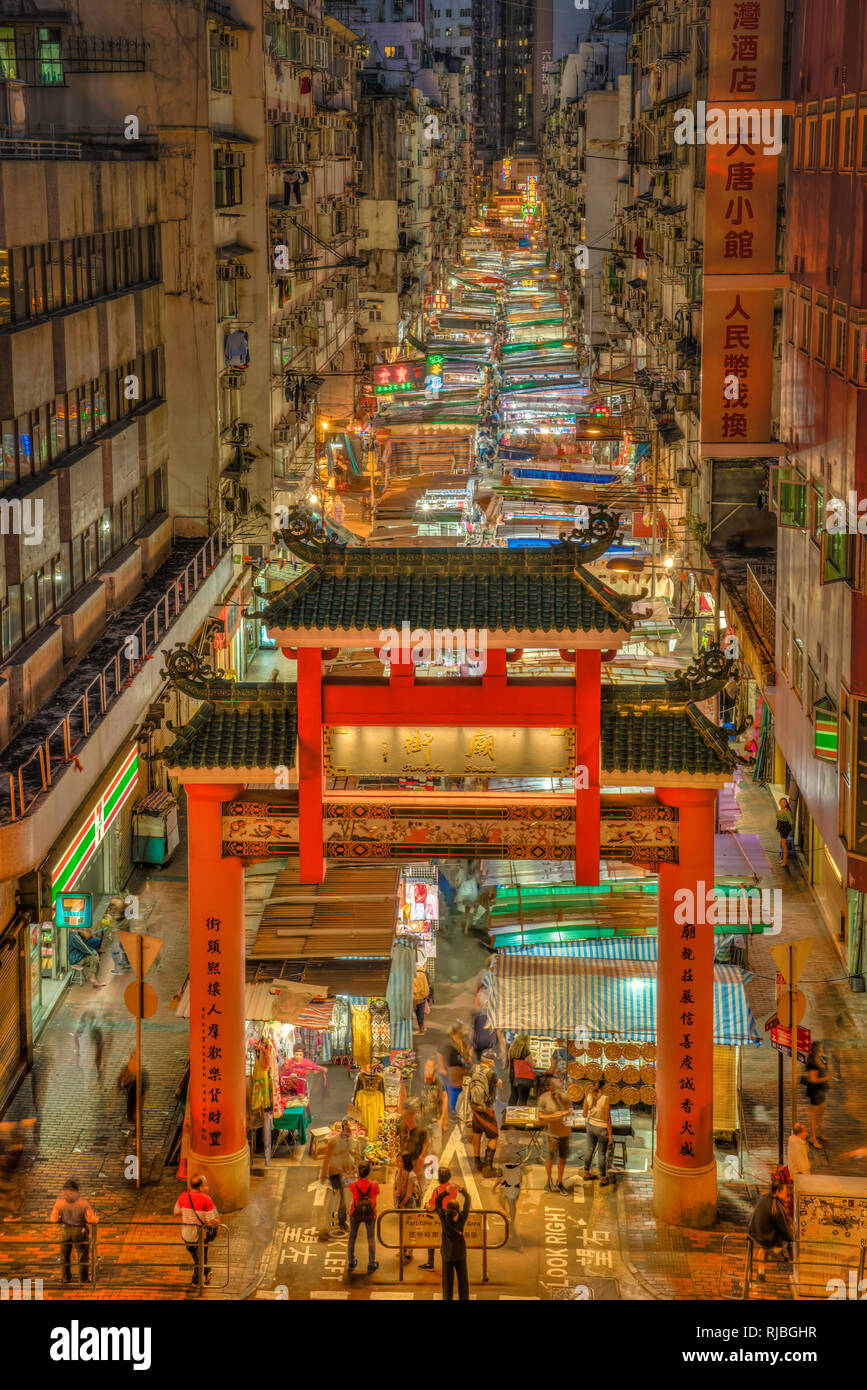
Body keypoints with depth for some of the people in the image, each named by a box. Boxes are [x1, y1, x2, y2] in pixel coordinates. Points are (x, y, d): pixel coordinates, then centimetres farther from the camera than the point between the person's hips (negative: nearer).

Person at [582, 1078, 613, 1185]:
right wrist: (610, 1134, -10)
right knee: (602, 1153, 10)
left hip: (591, 1126, 4)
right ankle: (602, 1179, 20)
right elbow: (607, 1119, -19)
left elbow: (584, 1115, -1)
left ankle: (586, 1172, 40)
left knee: (589, 1149, 24)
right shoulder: (605, 1099, -24)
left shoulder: (588, 1097, -11)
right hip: (602, 1128, -4)